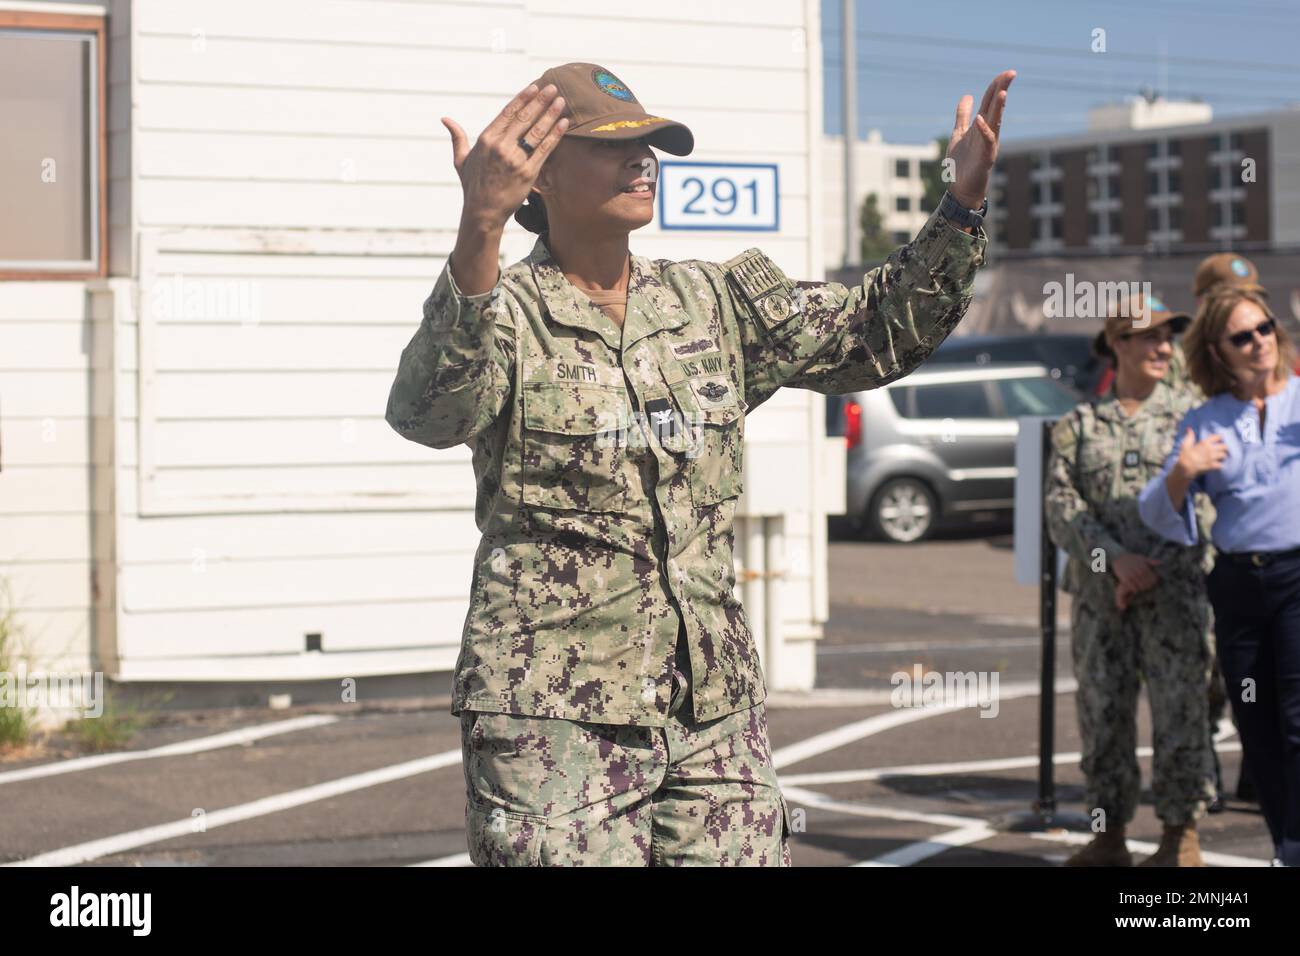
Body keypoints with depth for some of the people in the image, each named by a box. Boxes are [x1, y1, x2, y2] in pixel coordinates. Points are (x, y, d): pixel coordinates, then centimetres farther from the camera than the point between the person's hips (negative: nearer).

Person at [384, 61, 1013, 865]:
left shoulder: (714, 305, 12)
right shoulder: (505, 315, -5)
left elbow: (882, 332, 16)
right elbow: (428, 411, -27)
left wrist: (965, 202, 1)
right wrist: (479, 229, -42)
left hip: (716, 711, 5)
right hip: (553, 716, -5)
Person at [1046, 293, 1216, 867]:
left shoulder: (1188, 416, 6)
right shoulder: (1078, 426, 10)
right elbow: (1061, 507, 2)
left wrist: (1151, 569, -10)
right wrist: (1116, 559, -12)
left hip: (1173, 592, -2)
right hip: (1098, 596, 2)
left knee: (1179, 712, -4)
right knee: (1102, 712, 4)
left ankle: (1181, 836, 5)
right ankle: (1108, 835, 14)